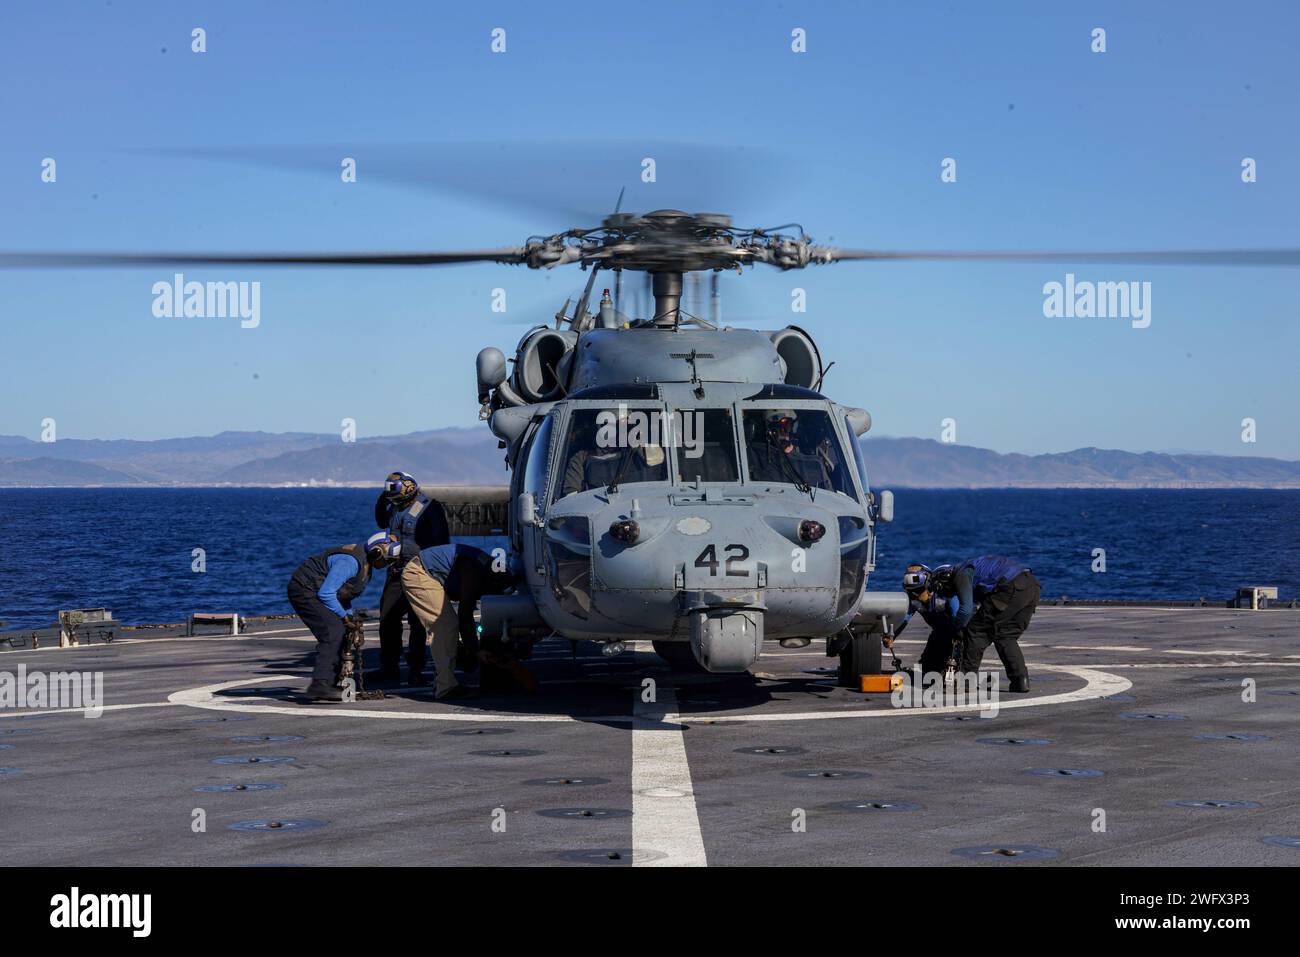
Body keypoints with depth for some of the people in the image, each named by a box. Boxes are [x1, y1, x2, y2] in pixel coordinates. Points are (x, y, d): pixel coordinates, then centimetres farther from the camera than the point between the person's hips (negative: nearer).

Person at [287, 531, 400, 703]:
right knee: (333, 631, -22)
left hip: (315, 593, 11)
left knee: (341, 632, 10)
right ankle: (320, 685, -30)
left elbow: (343, 594, 17)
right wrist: (344, 616, -16)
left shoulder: (366, 566, 9)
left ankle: (330, 684, 16)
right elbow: (326, 593, -27)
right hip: (304, 590, -11)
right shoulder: (350, 561, -26)